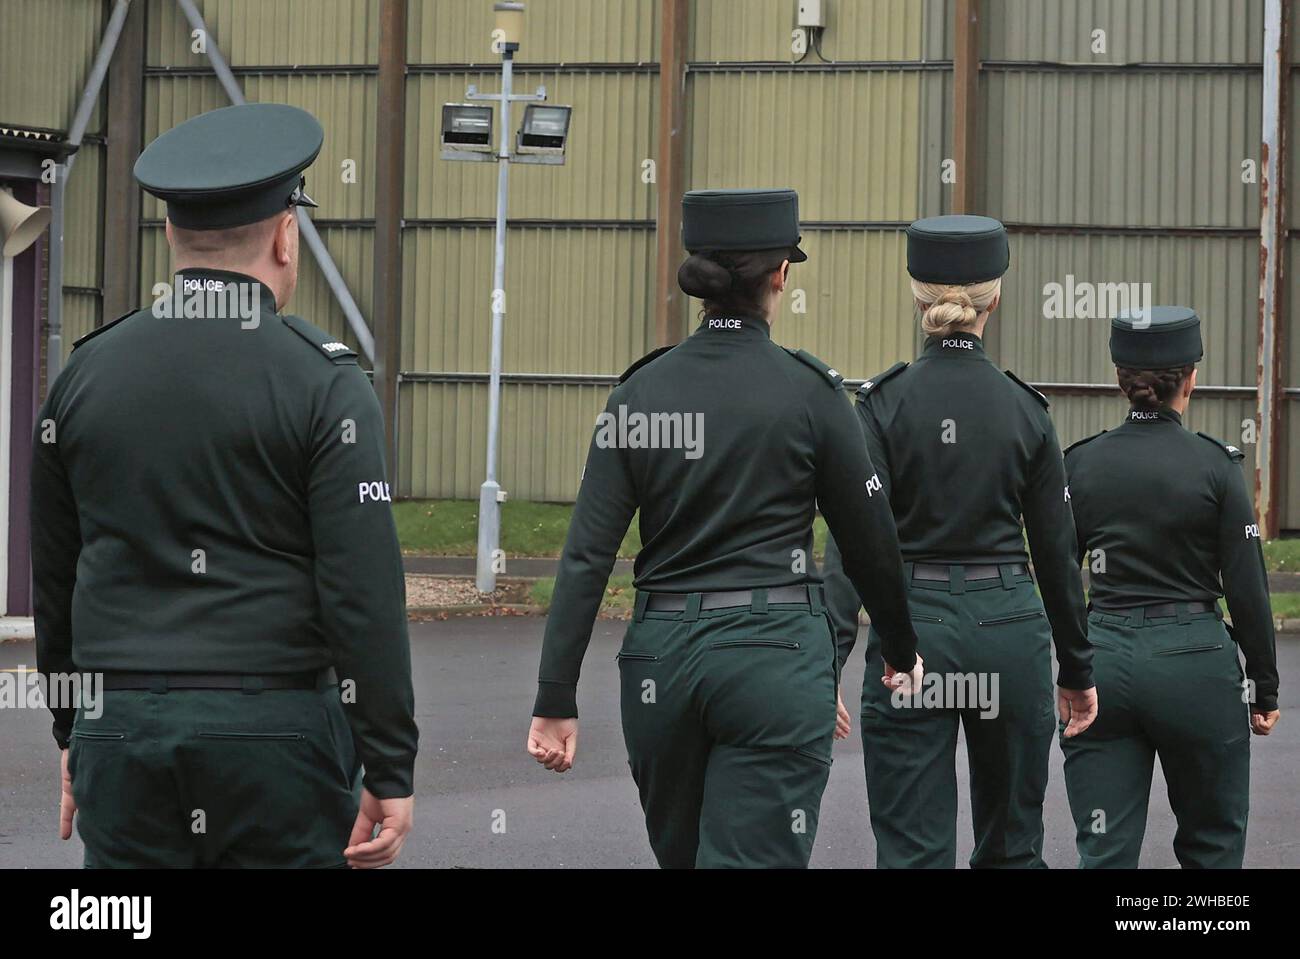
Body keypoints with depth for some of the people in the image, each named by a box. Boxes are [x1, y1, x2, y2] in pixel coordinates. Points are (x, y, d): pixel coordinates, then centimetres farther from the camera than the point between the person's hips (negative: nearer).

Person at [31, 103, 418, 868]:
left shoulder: (86, 373, 7)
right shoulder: (322, 381, -6)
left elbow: (51, 580, 14)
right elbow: (364, 594, -11)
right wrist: (391, 774, -8)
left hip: (122, 726, 4)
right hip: (276, 729, -3)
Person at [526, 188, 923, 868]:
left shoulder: (640, 392, 3)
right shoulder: (807, 391, -6)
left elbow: (587, 555, -2)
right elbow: (870, 540, 2)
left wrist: (556, 699, -1)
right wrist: (902, 652, 19)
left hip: (661, 657, 4)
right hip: (774, 655, -4)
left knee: (681, 857, 22)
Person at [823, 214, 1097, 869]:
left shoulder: (885, 403, -6)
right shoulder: (1025, 410, 1)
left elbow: (854, 541, -14)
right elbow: (1056, 553, 6)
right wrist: (1076, 668, 16)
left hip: (914, 628, -2)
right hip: (1009, 630, 2)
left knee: (911, 850, 0)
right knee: (1011, 848, 15)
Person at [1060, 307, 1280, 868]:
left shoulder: (1080, 464, 2)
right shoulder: (1215, 465, -7)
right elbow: (1247, 590, -6)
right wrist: (1265, 690, 4)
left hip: (1103, 659, 2)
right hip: (1195, 662, -2)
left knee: (1105, 853, 3)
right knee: (1212, 844, 14)